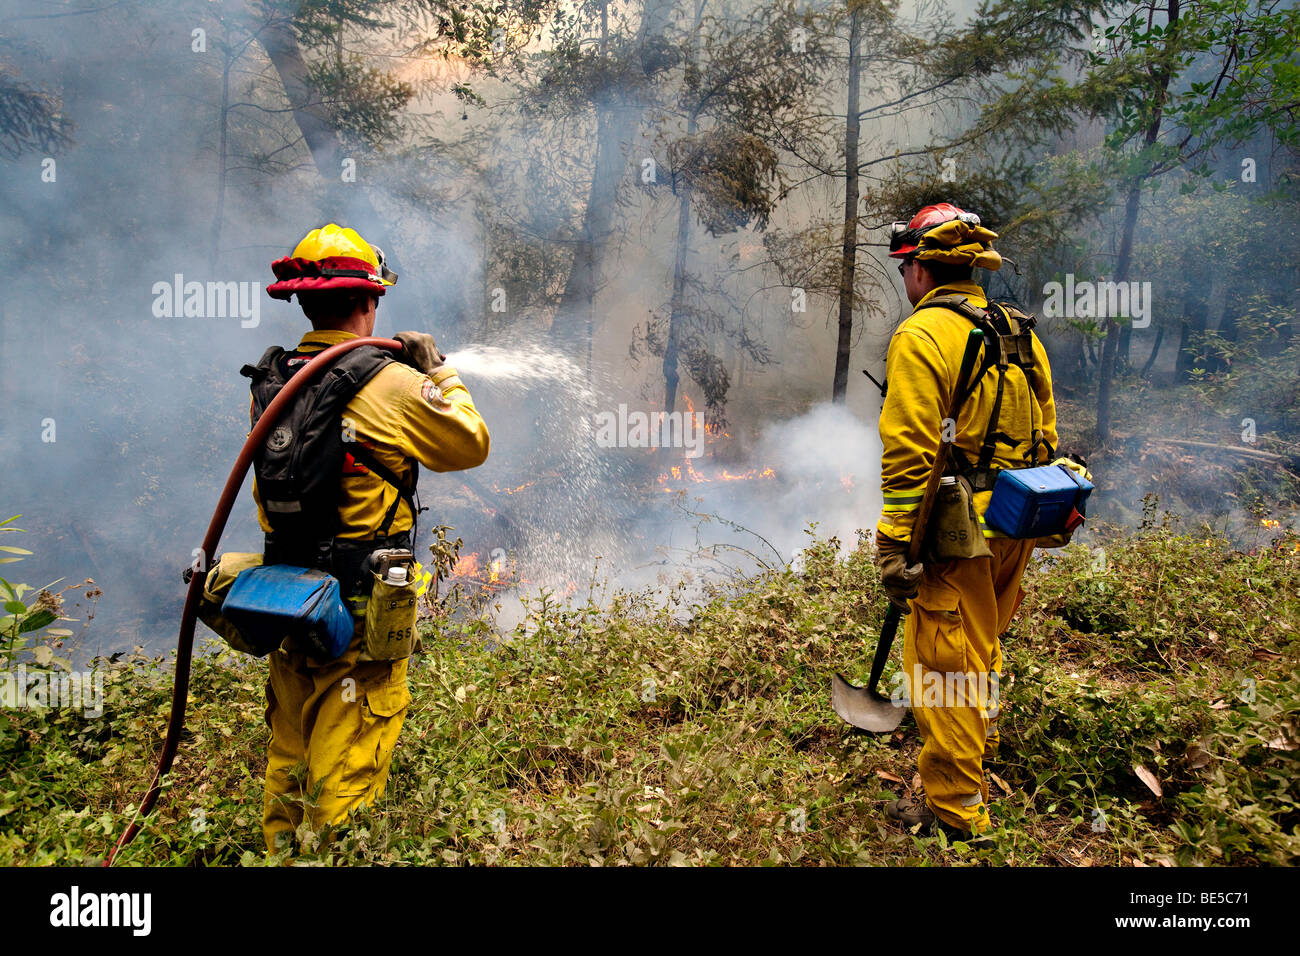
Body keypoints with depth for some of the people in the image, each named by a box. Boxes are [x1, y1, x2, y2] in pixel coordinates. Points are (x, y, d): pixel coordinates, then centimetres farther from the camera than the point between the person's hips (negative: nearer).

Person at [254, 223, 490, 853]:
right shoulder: (391, 386, -16)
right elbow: (471, 444, -4)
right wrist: (439, 374, 7)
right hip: (363, 604, -6)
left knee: (289, 746, 21)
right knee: (349, 757, 5)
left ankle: (281, 851, 35)